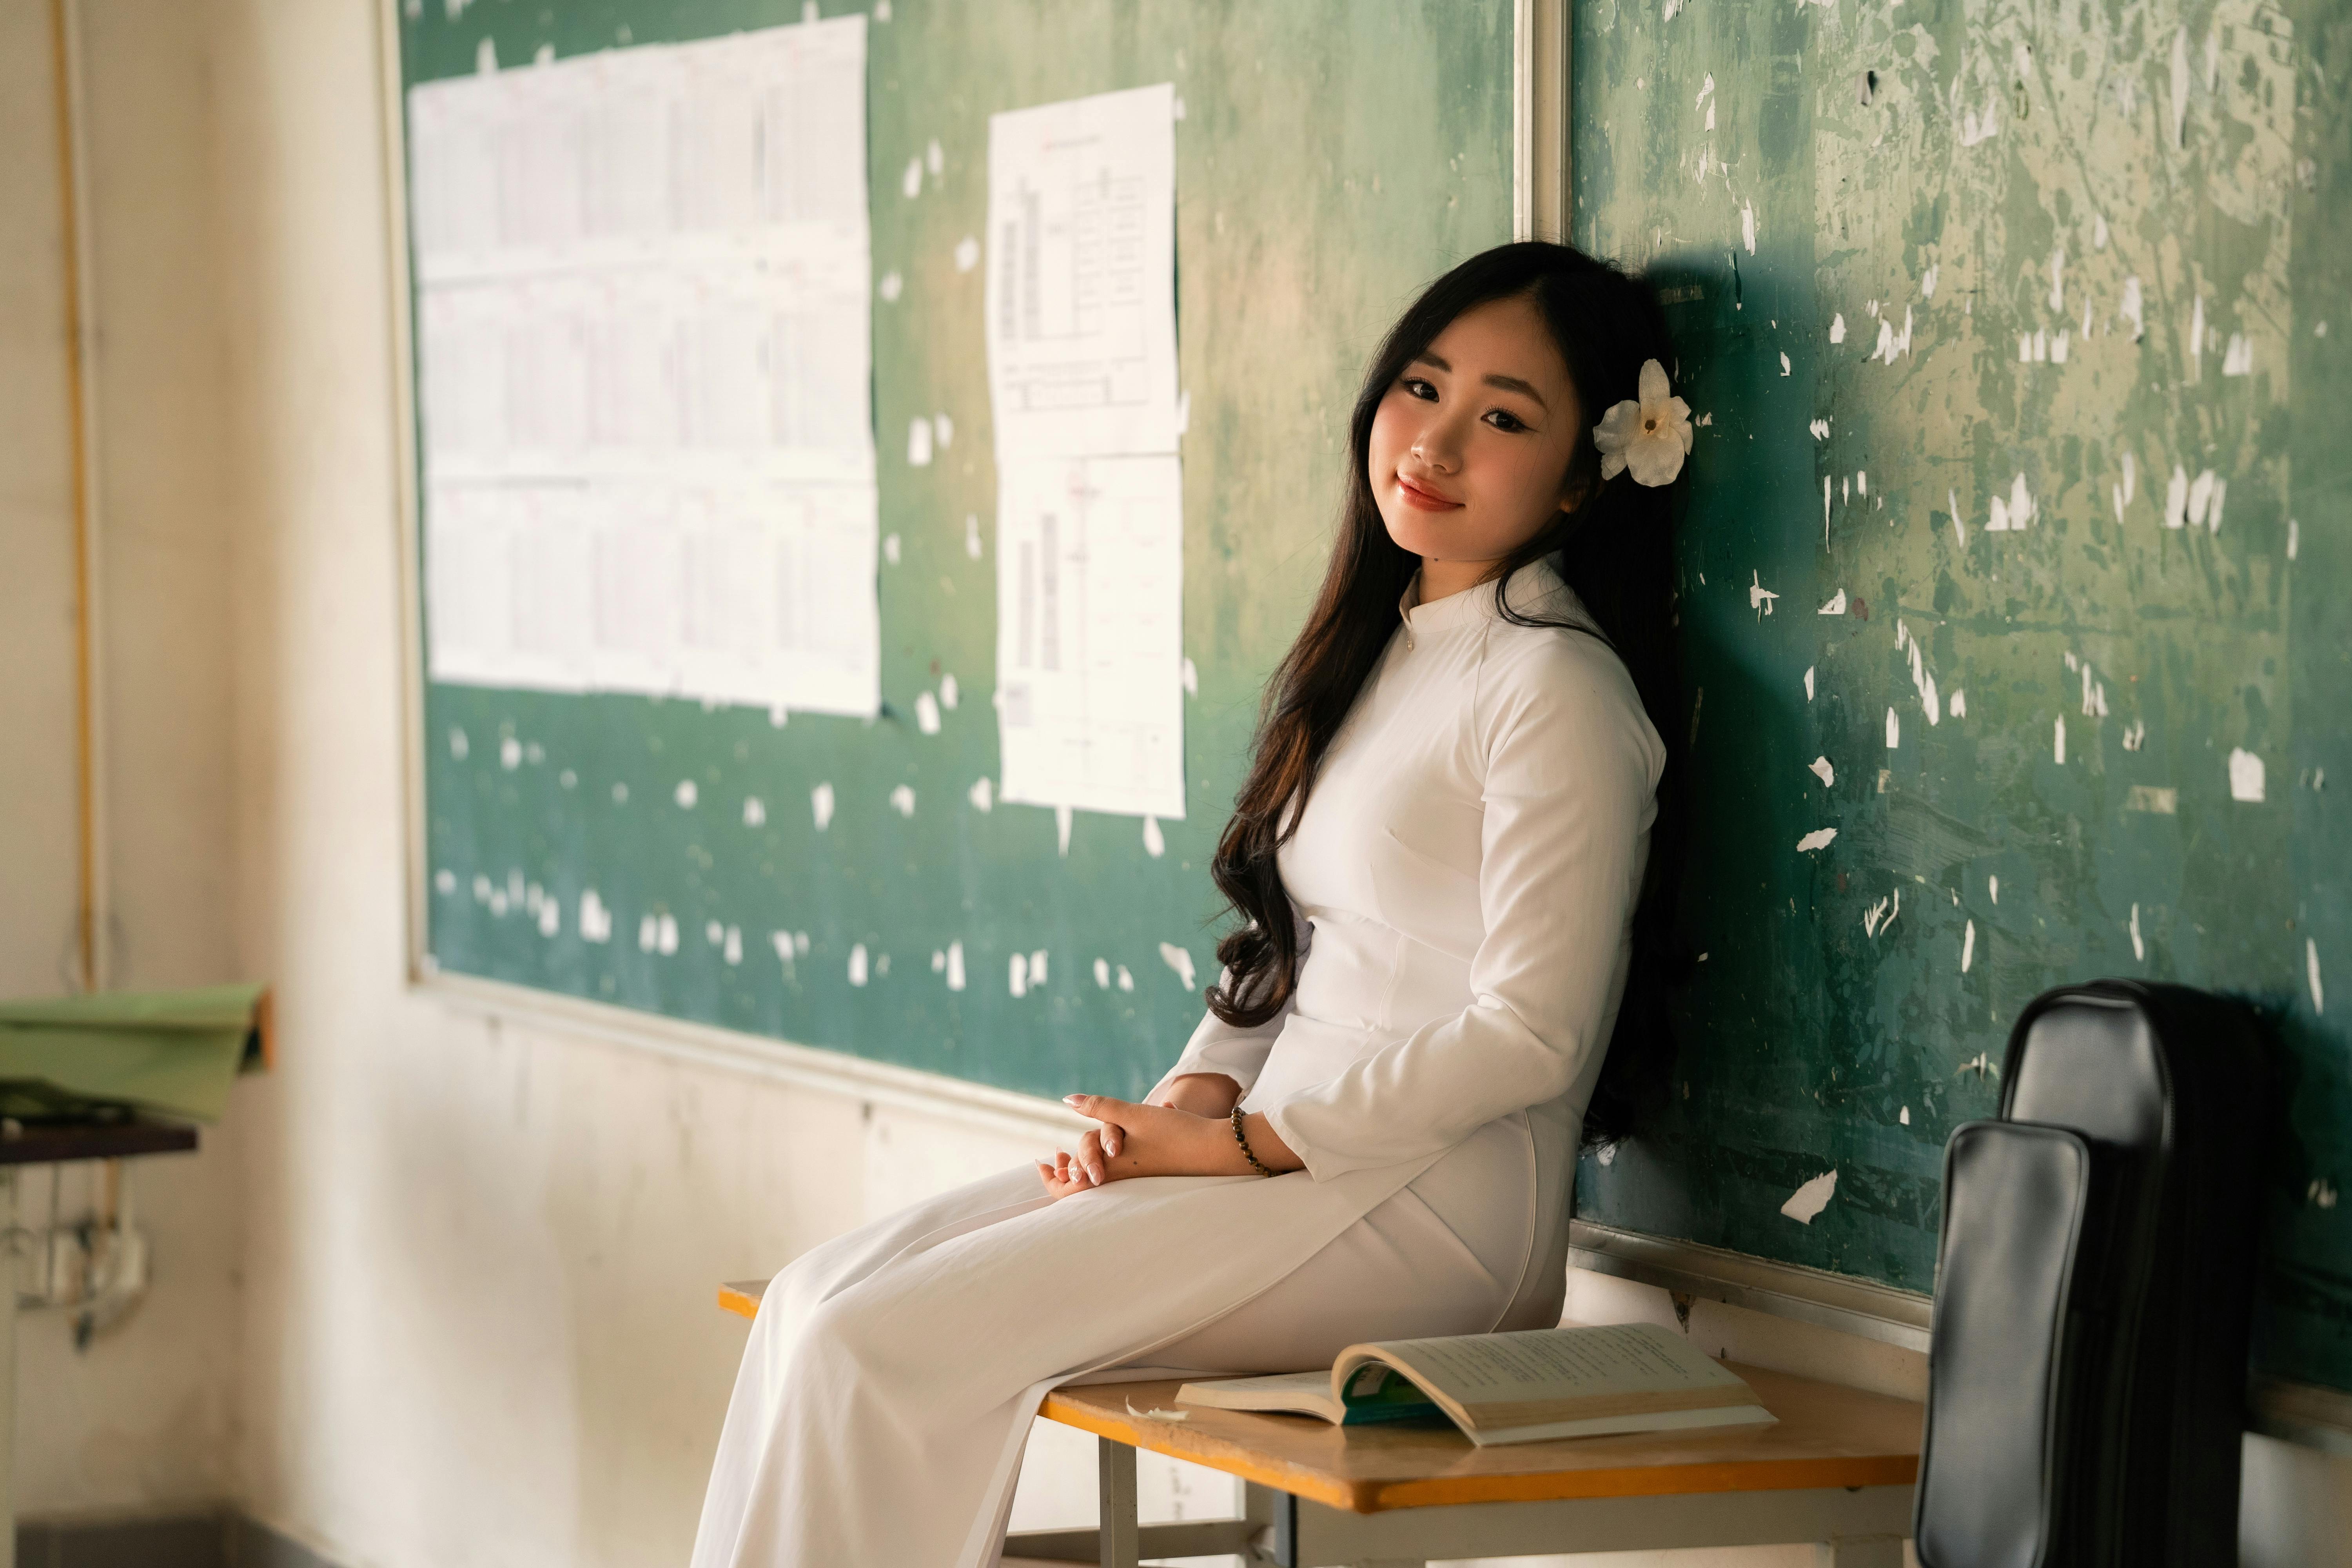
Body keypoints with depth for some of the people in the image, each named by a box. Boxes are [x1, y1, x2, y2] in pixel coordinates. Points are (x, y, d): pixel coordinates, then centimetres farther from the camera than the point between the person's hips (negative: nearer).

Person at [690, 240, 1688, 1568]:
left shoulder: (1556, 688, -11)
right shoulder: (1381, 653, 17)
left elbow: (1530, 1037, -16)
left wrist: (1232, 1142, -13)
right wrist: (1188, 1098, 1)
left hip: (1435, 1206, -9)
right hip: (1292, 1163, 9)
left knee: (880, 1350, -19)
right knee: (823, 1297, -6)